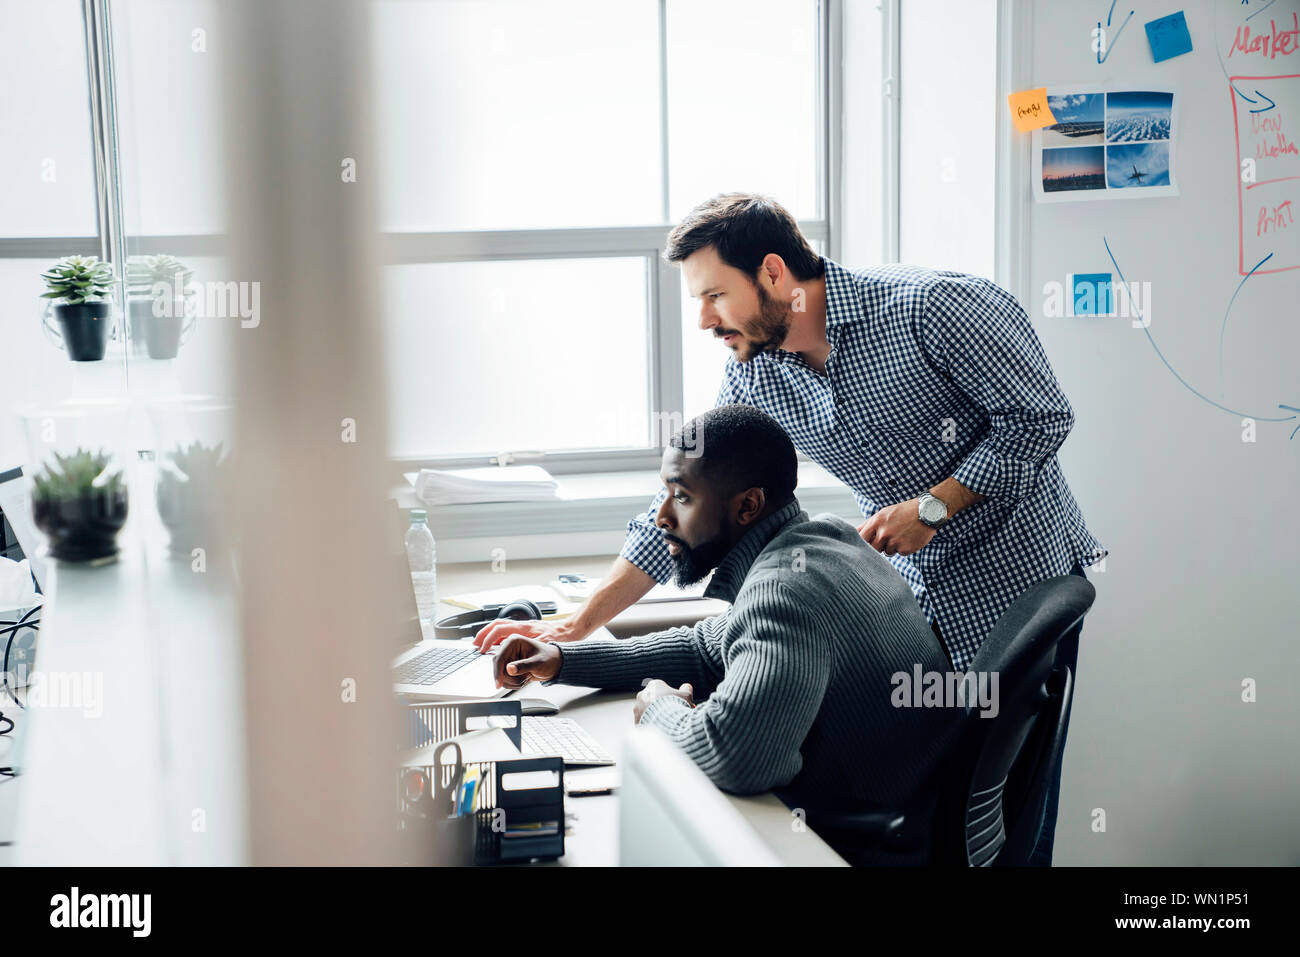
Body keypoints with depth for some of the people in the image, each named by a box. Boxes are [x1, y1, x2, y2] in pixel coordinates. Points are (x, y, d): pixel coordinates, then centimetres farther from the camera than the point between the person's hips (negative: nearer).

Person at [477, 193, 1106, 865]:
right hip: (911, 591, 5)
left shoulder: (929, 305, -21)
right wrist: (577, 626, -5)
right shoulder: (753, 378, -4)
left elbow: (1041, 415, -14)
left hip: (1018, 575, -5)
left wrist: (932, 506, -21)